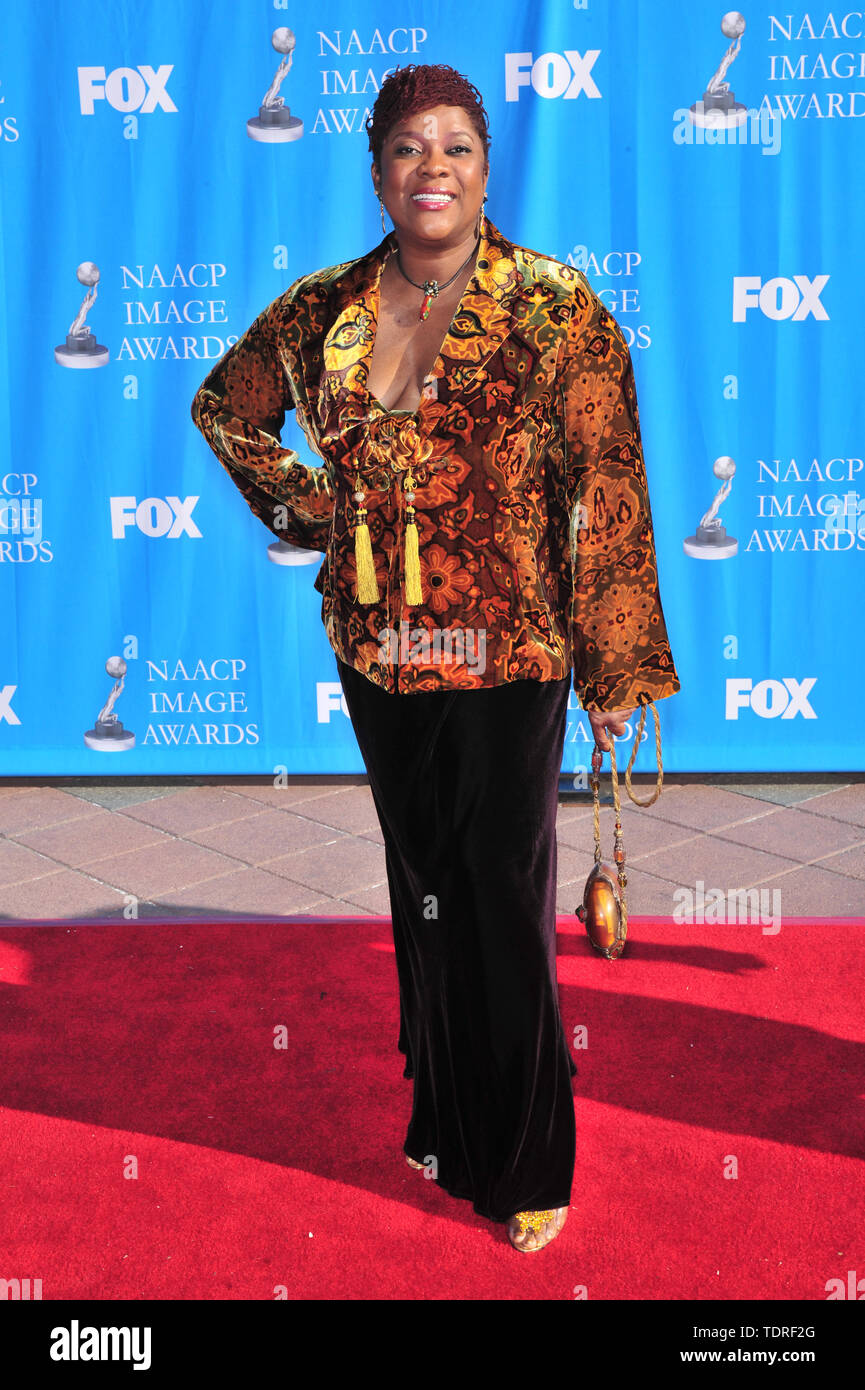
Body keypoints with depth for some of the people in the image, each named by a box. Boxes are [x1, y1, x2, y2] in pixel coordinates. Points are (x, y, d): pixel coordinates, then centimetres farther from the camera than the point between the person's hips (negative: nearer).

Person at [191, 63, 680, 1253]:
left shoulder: (555, 307, -9)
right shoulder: (323, 310, 2)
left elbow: (608, 493, -9)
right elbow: (226, 406, 20)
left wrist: (618, 667, -9)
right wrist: (304, 504, 7)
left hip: (508, 664, -4)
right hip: (379, 659, 4)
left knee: (506, 905, 5)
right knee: (424, 892, 18)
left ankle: (528, 1163, 25)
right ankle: (444, 1122, 38)